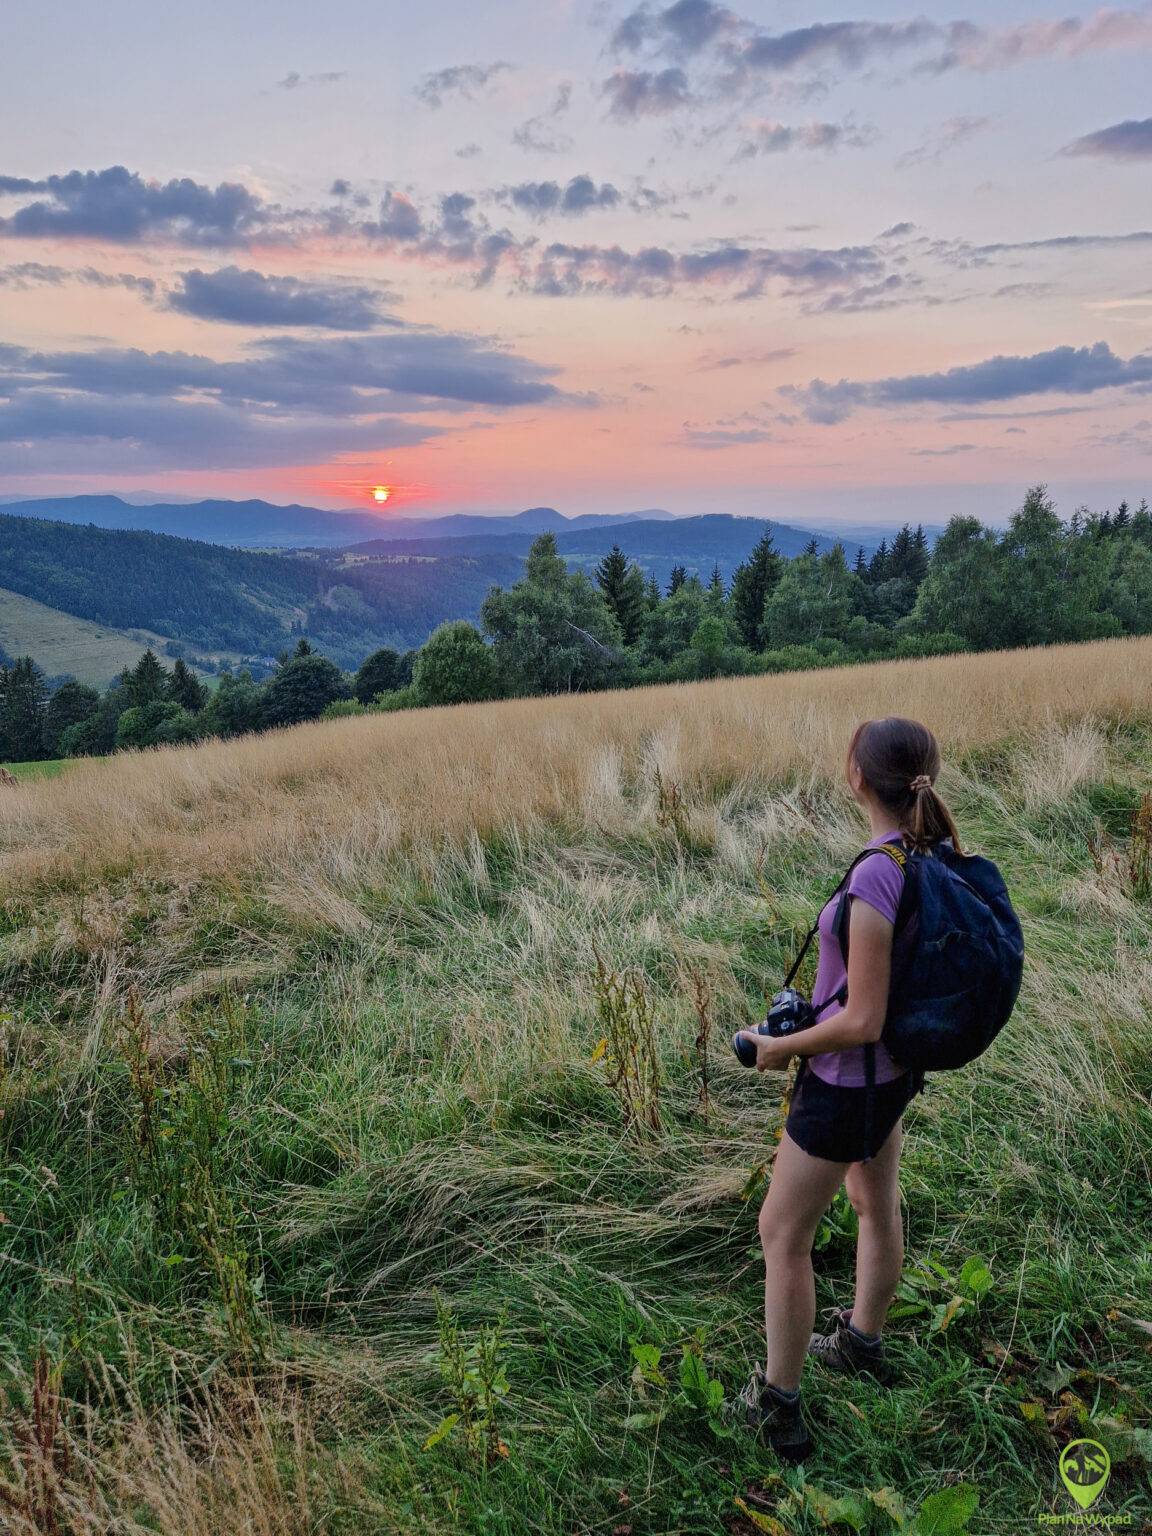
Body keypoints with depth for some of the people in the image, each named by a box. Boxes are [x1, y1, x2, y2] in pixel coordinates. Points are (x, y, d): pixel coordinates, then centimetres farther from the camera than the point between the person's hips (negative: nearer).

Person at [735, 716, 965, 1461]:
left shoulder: (874, 880, -33)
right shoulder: (938, 856, -7)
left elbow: (862, 1021, -28)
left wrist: (782, 1046, -12)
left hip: (847, 1081, -8)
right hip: (897, 1070, 9)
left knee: (782, 1235, 10)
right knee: (877, 1203, 28)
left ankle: (778, 1406, 26)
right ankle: (863, 1343, 52)